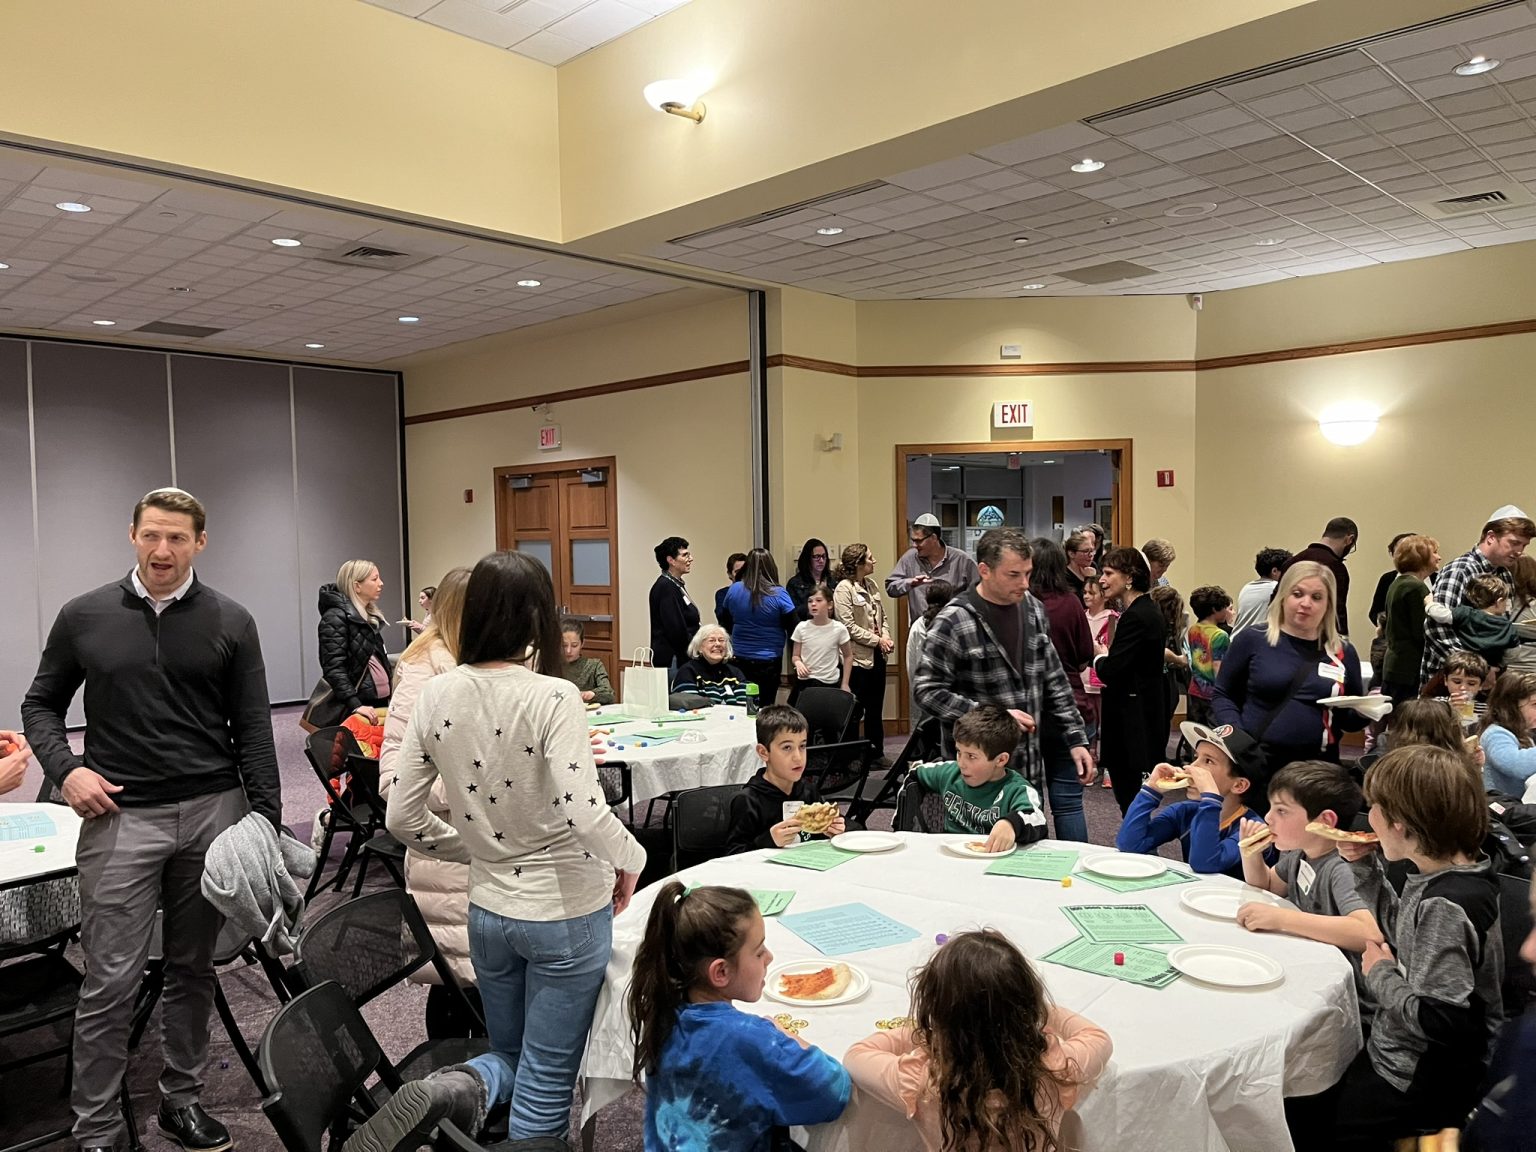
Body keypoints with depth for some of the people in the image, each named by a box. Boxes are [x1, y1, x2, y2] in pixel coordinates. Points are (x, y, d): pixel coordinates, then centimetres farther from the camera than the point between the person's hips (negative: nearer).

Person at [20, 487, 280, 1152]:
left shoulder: (230, 622, 3)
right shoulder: (85, 617, 4)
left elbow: (253, 729, 3)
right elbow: (40, 705, 14)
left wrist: (267, 820, -2)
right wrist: (65, 769, -5)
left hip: (213, 813, 1)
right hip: (121, 817, -1)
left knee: (193, 971, 12)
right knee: (112, 982, 0)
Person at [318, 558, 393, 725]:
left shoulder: (370, 615, 16)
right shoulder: (336, 617, -11)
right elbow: (334, 668, -20)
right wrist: (355, 705, -28)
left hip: (380, 701, 8)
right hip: (359, 705, -8)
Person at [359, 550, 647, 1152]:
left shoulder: (436, 696, -5)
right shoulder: (552, 697, -21)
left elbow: (402, 819, 1)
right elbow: (584, 815, -28)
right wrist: (631, 860, -9)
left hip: (488, 909, 5)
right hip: (567, 911, -5)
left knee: (509, 1058, 27)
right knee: (545, 1086, 13)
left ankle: (452, 1087, -2)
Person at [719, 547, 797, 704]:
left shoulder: (733, 590, -4)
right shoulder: (778, 594, -15)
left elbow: (726, 624, 9)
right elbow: (794, 628, -12)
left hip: (739, 660, 3)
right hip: (768, 662, -3)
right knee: (765, 708, 9)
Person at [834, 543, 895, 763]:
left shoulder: (872, 585, 10)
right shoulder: (844, 589, -12)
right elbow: (849, 626, -17)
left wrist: (886, 637, -3)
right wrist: (877, 640, -15)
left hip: (877, 655, 7)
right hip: (857, 657, -7)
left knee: (876, 708, 14)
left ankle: (877, 752, 24)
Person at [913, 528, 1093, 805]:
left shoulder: (1033, 610, 7)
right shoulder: (953, 623, -14)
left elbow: (1055, 683, 14)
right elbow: (927, 691, -14)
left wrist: (1076, 739, 10)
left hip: (1031, 769, 6)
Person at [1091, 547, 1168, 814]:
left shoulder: (1135, 617, -18)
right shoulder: (1150, 611, 13)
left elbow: (1110, 672, -21)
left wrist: (1100, 656, -2)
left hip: (1132, 721, -10)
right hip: (1146, 715, 10)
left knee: (1131, 802, -3)